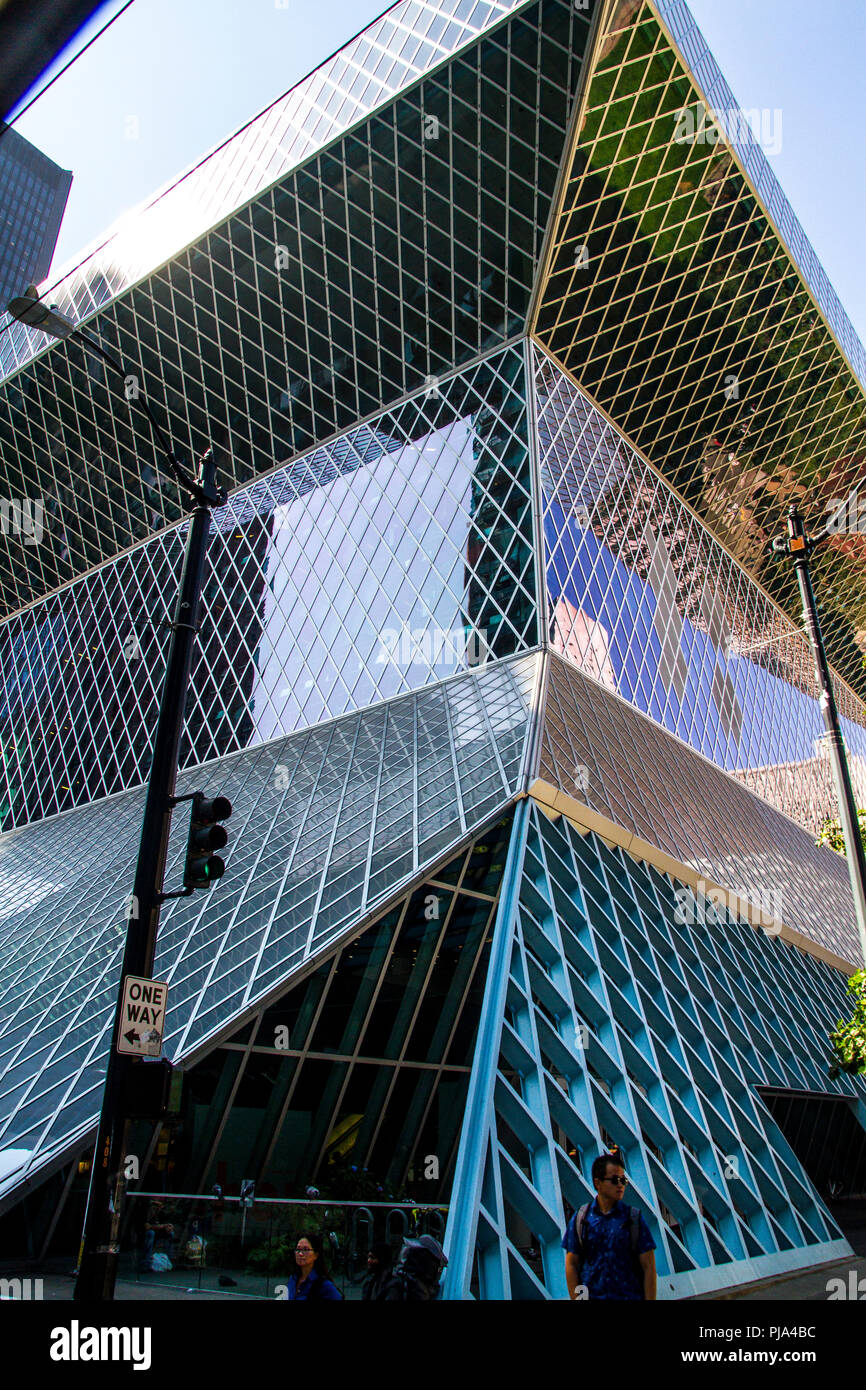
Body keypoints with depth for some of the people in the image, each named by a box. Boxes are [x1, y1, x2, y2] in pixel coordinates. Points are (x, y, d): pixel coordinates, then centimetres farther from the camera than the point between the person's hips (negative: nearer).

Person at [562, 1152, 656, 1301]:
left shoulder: (634, 1219, -1)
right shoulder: (581, 1218, 0)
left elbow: (649, 1267, -2)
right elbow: (571, 1264, 2)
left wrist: (649, 1299, -9)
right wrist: (576, 1298, -5)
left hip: (629, 1297, 0)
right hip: (591, 1295, 0)